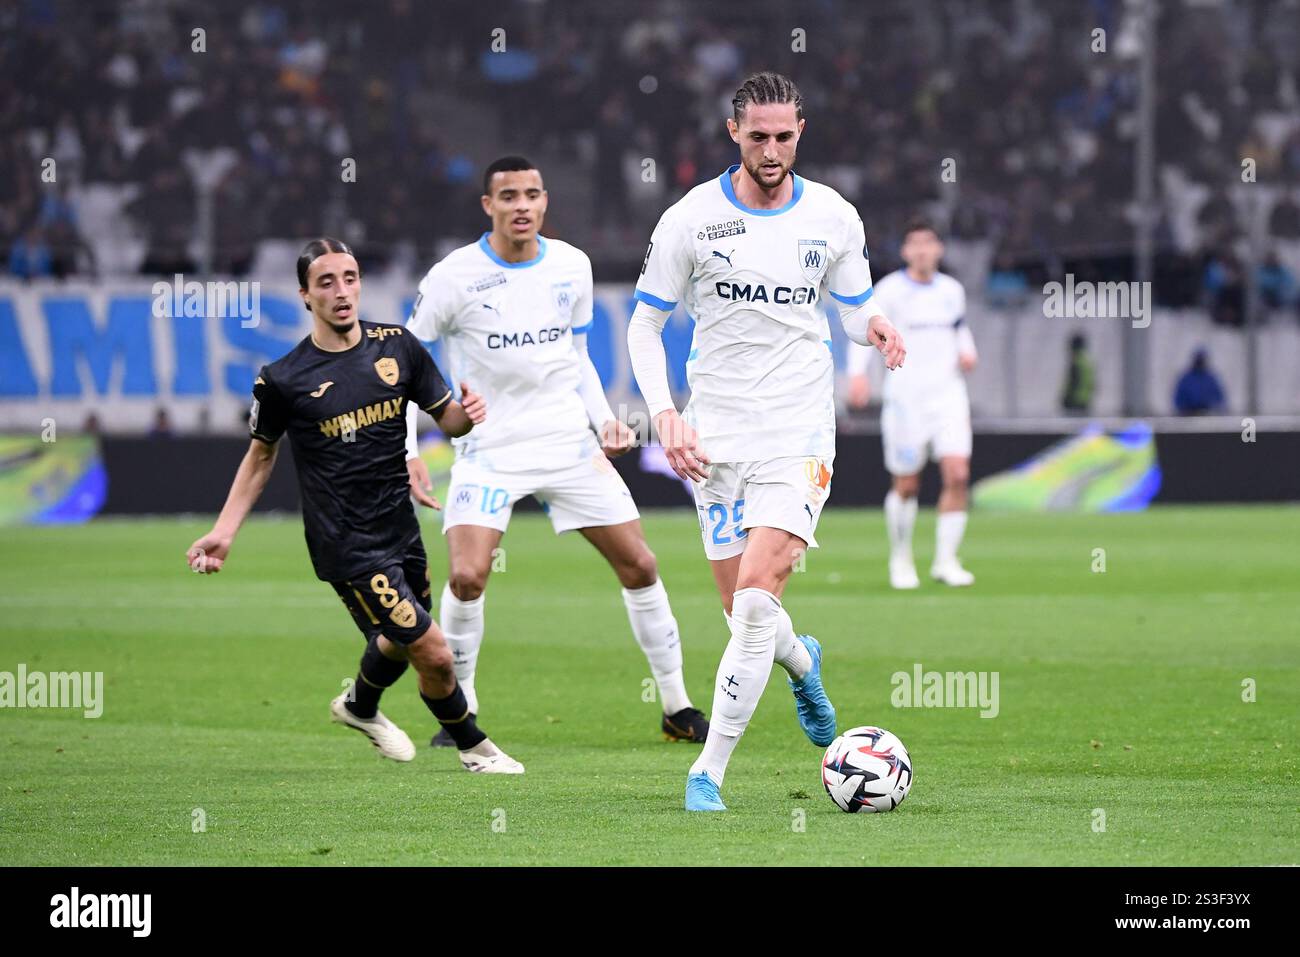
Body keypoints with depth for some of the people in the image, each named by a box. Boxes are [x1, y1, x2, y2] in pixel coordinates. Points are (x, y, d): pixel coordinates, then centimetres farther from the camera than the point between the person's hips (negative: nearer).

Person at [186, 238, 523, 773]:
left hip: (399, 527, 6)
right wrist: (223, 532, -1)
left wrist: (467, 414, -16)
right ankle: (474, 748, 17)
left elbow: (445, 417, 8)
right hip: (347, 547, -6)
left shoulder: (396, 347, -1)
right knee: (434, 655, -9)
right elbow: (262, 454, 4)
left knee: (399, 642, 26)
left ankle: (361, 708, 58)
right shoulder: (283, 380, -11)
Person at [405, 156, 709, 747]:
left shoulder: (571, 266, 4)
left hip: (570, 444, 4)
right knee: (467, 576, -20)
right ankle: (461, 710, -1)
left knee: (639, 566, 2)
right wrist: (406, 452, -12)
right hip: (490, 449, -4)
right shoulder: (455, 277, -9)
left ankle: (677, 709, 14)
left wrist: (603, 418, 3)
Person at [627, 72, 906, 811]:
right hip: (716, 437, 1)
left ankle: (710, 771, -13)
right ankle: (801, 661, 45)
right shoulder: (692, 218, -2)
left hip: (799, 435, -1)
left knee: (756, 594, -18)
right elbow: (645, 326, 4)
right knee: (744, 611, 7)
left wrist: (874, 325, -13)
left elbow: (856, 308, 13)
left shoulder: (834, 218, 1)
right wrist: (666, 415, -10)